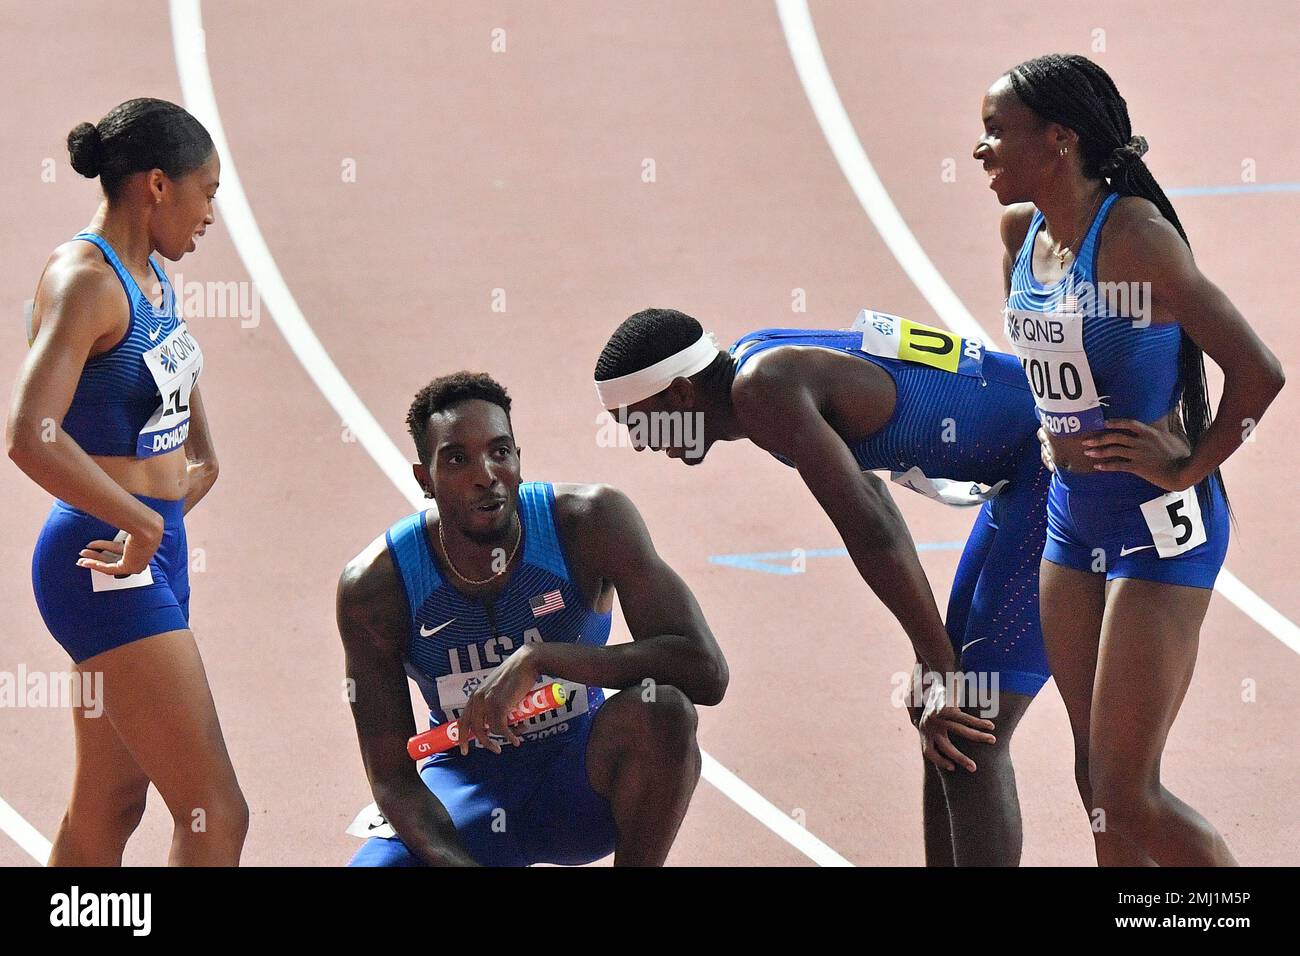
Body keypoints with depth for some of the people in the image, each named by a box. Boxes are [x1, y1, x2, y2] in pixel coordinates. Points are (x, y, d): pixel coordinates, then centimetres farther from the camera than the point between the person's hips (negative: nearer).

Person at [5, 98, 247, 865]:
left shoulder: (151, 276, 11)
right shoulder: (84, 279, -16)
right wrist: (141, 523, -23)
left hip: (153, 545, 10)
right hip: (107, 560, -10)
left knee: (108, 810, 14)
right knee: (215, 814, -12)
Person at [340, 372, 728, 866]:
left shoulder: (590, 521, -19)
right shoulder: (374, 583, -18)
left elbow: (706, 671, -28)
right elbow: (391, 778, -14)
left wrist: (540, 658, -36)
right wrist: (455, 862, -34)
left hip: (582, 777, -1)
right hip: (467, 785, 1)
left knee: (661, 707, -33)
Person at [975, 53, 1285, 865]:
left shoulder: (1133, 236, -20)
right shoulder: (1022, 232, 4)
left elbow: (1258, 373, -21)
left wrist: (1187, 469, -13)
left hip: (1158, 524, -8)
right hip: (1072, 516, 8)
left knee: (1129, 797, -8)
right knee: (1097, 780, 10)